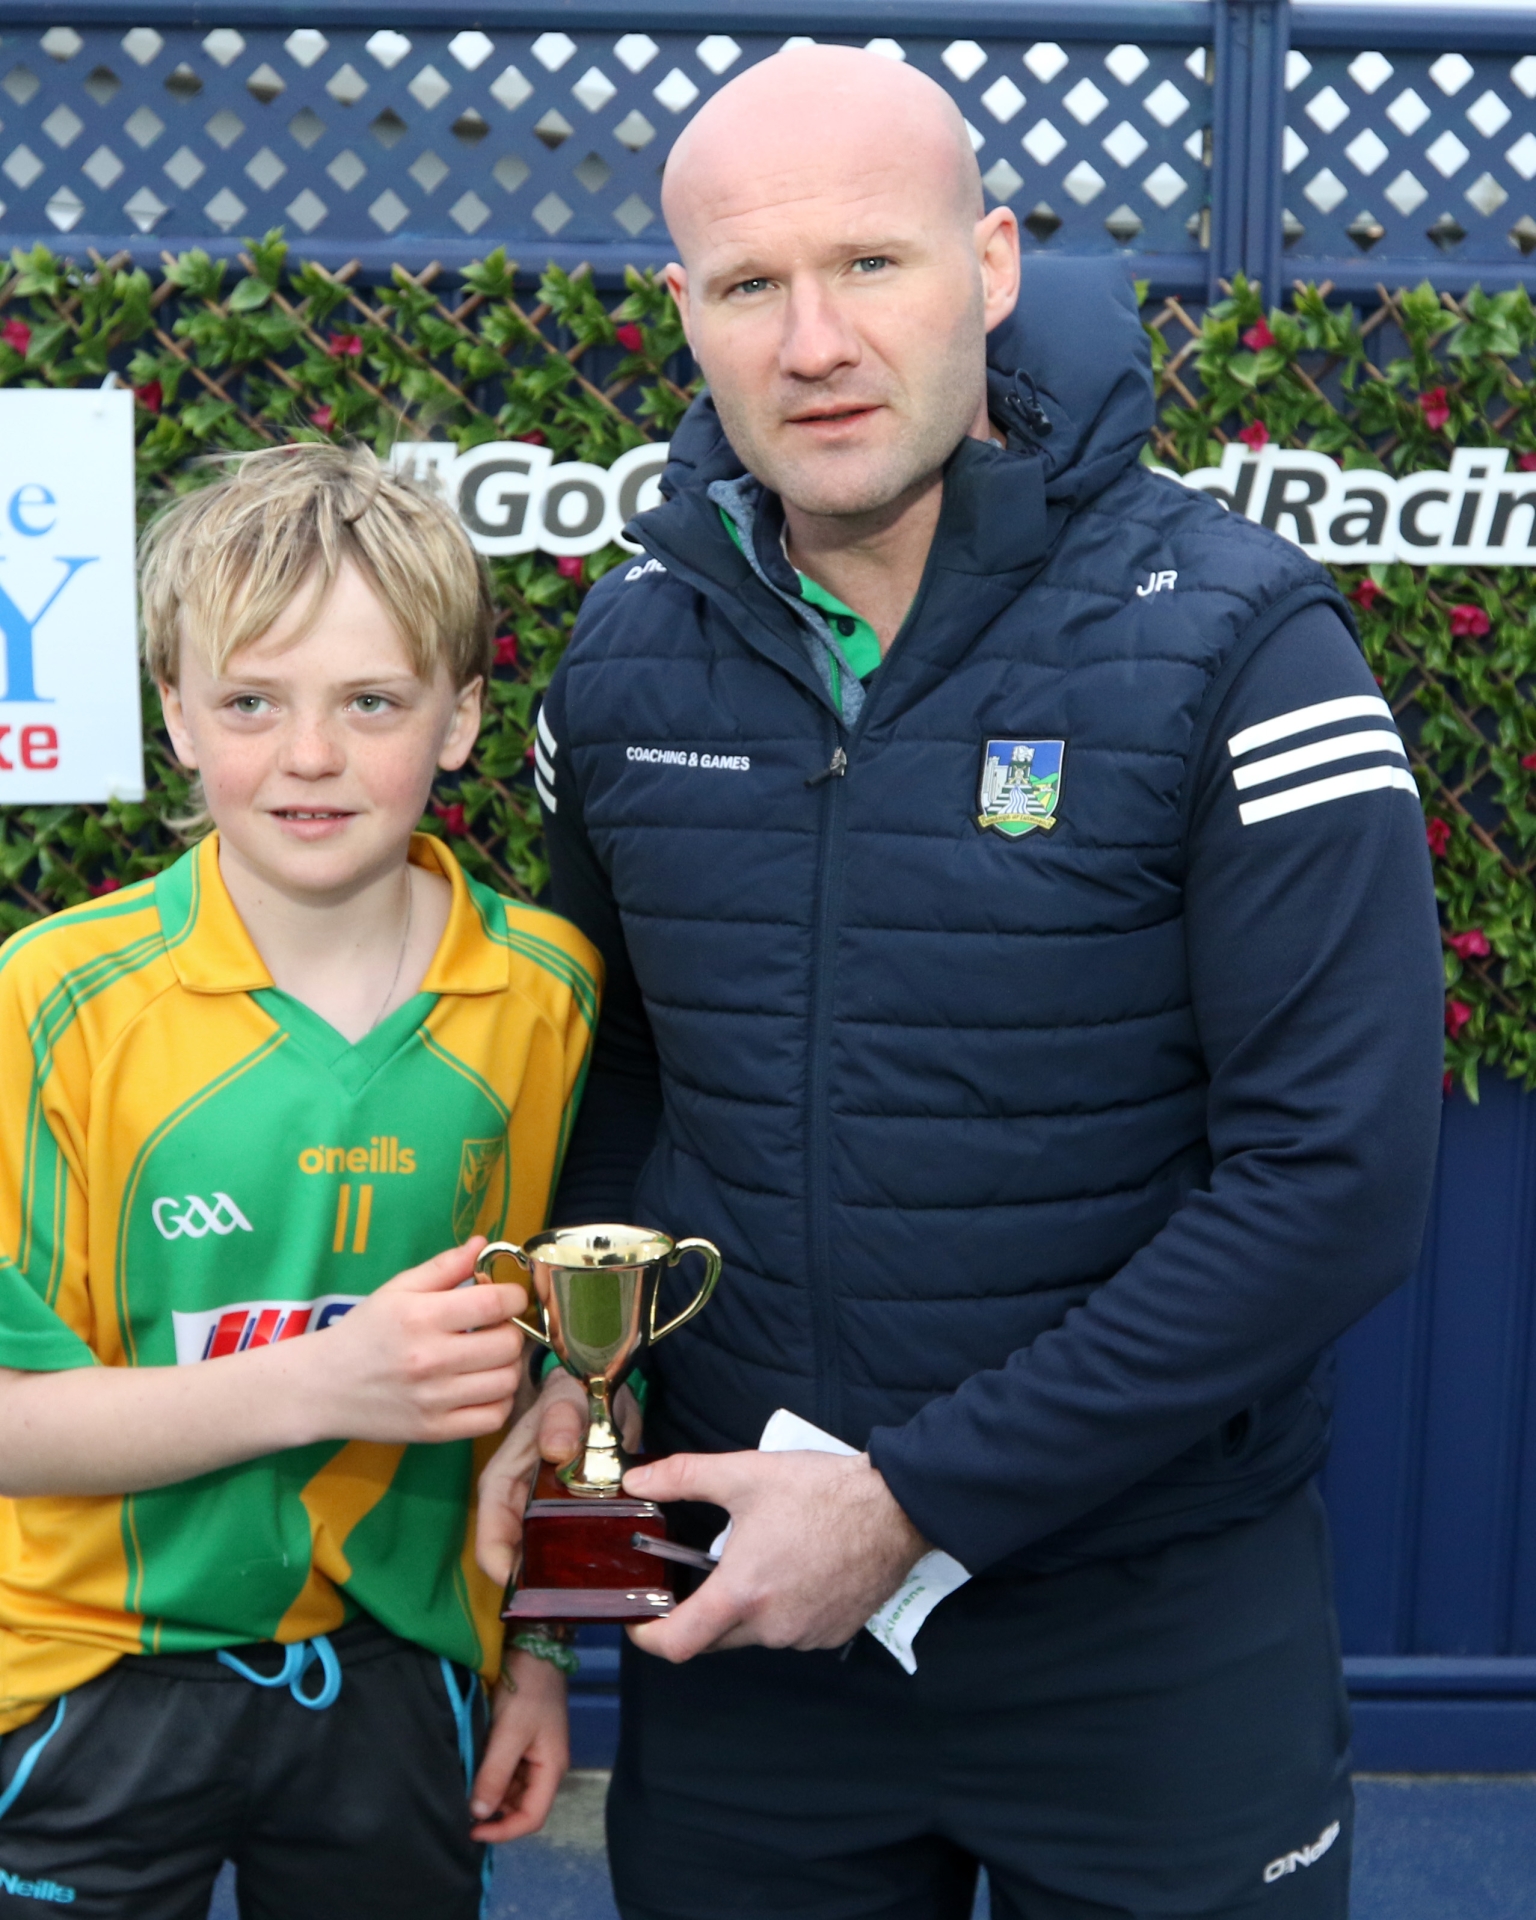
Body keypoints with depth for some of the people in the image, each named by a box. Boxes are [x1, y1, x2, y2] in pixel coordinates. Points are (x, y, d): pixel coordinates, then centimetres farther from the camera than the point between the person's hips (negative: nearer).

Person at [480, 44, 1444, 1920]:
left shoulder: (1231, 642, -15)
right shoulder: (625, 656, -1)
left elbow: (1336, 1177, -19)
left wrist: (917, 1501, -19)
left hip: (1156, 1623, -3)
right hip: (745, 1583, 4)